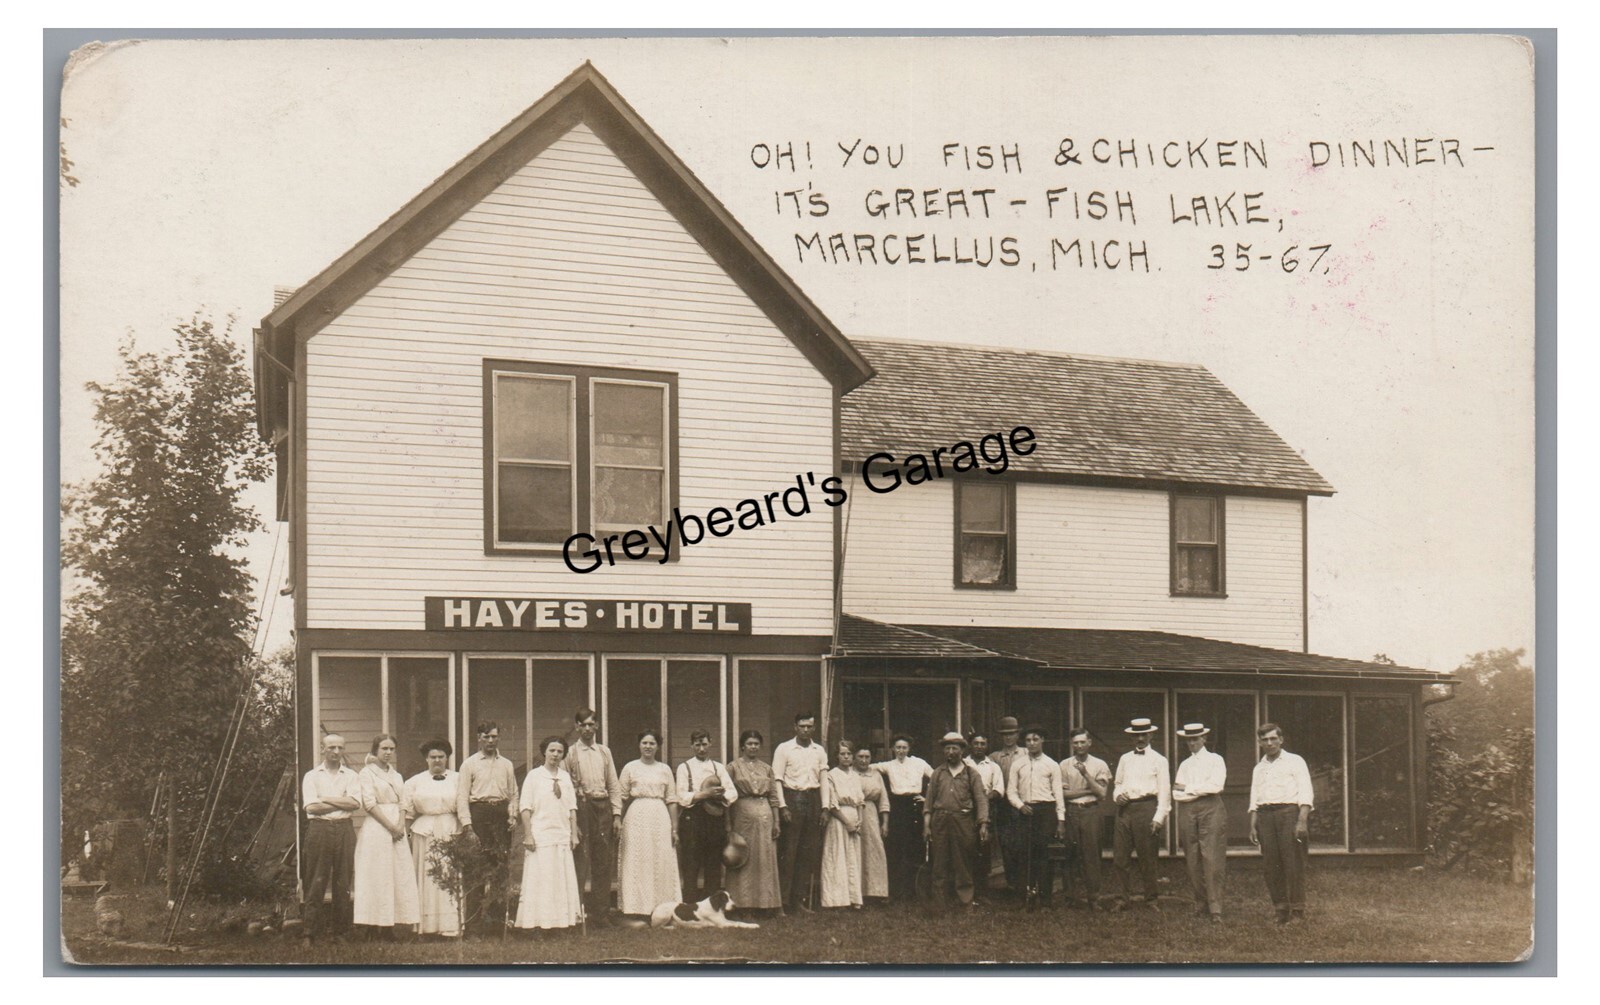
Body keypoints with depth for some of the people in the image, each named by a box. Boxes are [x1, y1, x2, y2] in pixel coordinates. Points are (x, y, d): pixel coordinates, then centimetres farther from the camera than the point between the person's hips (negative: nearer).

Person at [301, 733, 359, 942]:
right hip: (319, 829, -2)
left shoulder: (351, 776, 12)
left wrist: (327, 800, -6)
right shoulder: (312, 776, 8)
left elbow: (355, 803, -3)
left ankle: (339, 931, 8)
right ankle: (312, 931, -1)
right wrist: (342, 803, -4)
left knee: (342, 882, 2)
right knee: (316, 882, -4)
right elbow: (311, 807, -5)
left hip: (344, 829, 2)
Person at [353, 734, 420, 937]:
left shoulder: (396, 775, 18)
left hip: (397, 830, 6)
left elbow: (403, 803, 13)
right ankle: (374, 925, -10)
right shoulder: (367, 773, 0)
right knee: (377, 876, -9)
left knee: (399, 876, 0)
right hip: (376, 829, -6)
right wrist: (390, 826, -14)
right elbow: (369, 803, -9)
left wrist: (401, 825, -6)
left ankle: (389, 926, 0)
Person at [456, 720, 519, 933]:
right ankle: (474, 916, 2)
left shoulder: (507, 765, 16)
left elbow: (513, 794, 19)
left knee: (500, 868, -1)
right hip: (478, 814, -3)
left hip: (501, 816, 3)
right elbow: (462, 796, 0)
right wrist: (467, 826, -8)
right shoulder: (469, 764, 5)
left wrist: (512, 815, 2)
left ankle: (497, 916, 0)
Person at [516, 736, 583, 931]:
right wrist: (528, 835, -12)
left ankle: (562, 920, 10)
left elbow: (572, 808, 13)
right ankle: (537, 922, -3)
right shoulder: (534, 776, -2)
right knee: (539, 881, -5)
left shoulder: (565, 777, 11)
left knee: (563, 881, 5)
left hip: (562, 836, 5)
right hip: (540, 835, -5)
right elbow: (525, 807, -5)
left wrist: (574, 833, 7)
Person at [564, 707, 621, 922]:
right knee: (582, 861, -4)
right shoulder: (571, 753, 3)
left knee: (604, 861, 3)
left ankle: (601, 912, 8)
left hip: (603, 807, 3)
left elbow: (613, 785, 14)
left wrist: (617, 814, 4)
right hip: (581, 806, -3)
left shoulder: (604, 752, 14)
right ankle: (581, 912, 1)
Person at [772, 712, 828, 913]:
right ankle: (783, 900, -3)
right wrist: (783, 806, -12)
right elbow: (778, 780, -3)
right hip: (792, 797, -4)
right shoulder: (784, 749, 1)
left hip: (813, 799, 4)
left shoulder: (820, 751, 13)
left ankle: (801, 899, 11)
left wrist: (824, 807, 3)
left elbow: (823, 780, 11)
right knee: (788, 852, -6)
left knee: (809, 852, 4)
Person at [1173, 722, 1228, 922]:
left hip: (1211, 809, -4)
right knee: (1192, 860, 1)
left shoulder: (1215, 760, 8)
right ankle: (1200, 905, 6)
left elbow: (1216, 785, -8)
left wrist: (1188, 789, -3)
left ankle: (1215, 908, -14)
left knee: (1212, 859, -12)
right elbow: (1176, 793, 9)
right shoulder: (1184, 765, 19)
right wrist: (1200, 791, -4)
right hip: (1187, 811, 4)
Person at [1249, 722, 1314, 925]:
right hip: (1265, 816, 5)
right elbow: (1254, 800, 20)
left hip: (1289, 812, -5)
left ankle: (1297, 912, -5)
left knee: (1293, 863, -9)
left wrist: (1302, 821, -13)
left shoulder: (1294, 761, 6)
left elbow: (1305, 794, -2)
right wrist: (1252, 826, 8)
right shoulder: (1259, 768, 22)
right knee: (1270, 864, -1)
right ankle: (1280, 910, 5)